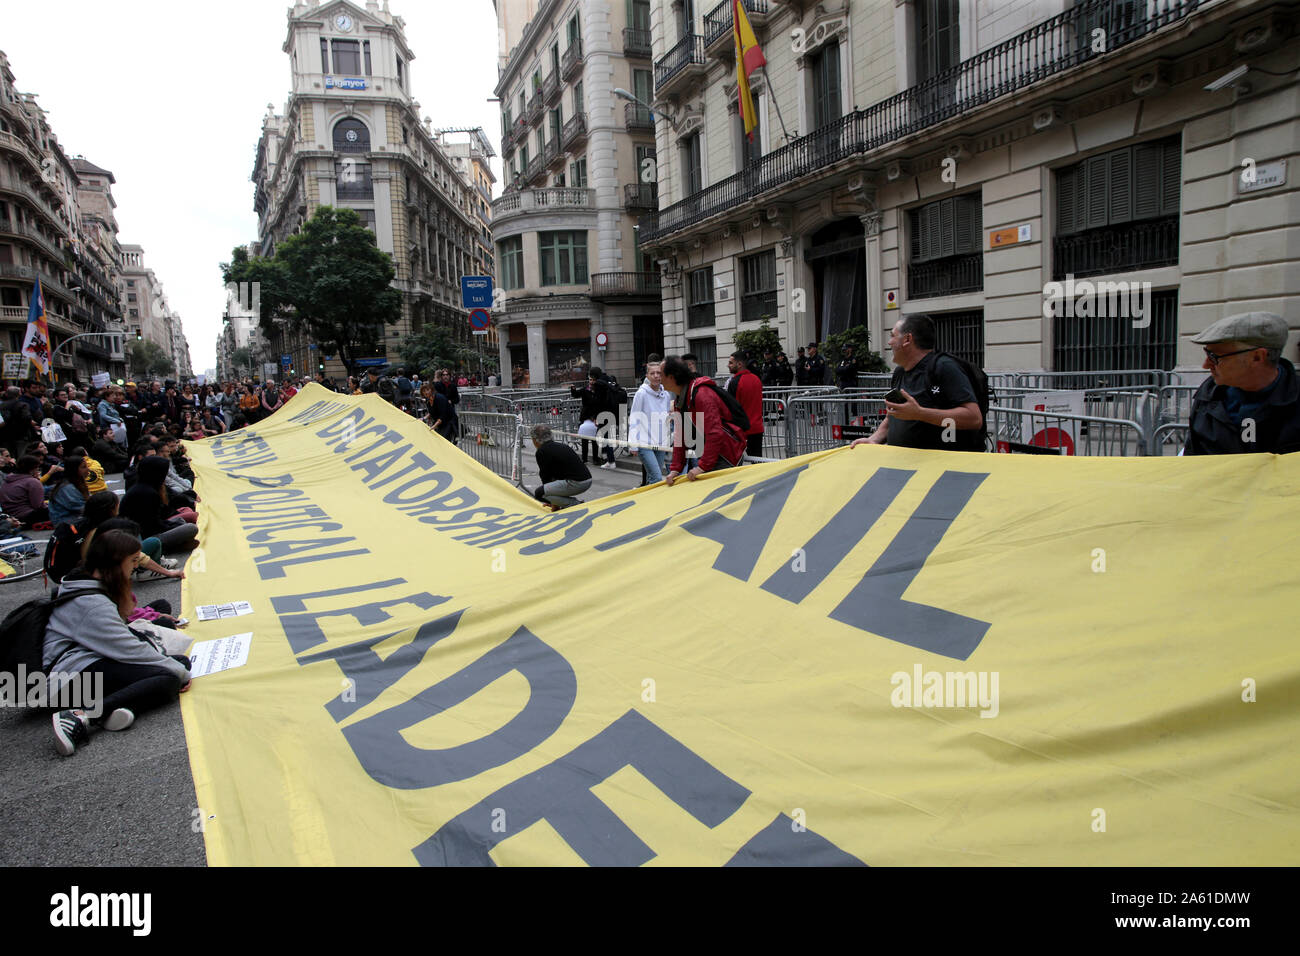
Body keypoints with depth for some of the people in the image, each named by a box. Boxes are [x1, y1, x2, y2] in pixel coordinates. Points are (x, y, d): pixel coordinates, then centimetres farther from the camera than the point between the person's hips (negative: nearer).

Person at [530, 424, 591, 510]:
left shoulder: (541, 452, -4)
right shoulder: (559, 445, 22)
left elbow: (546, 477, 4)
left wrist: (554, 504, 15)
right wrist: (552, 501, 36)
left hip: (577, 483, -9)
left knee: (539, 493, -4)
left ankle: (574, 504, -2)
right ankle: (567, 503, 20)